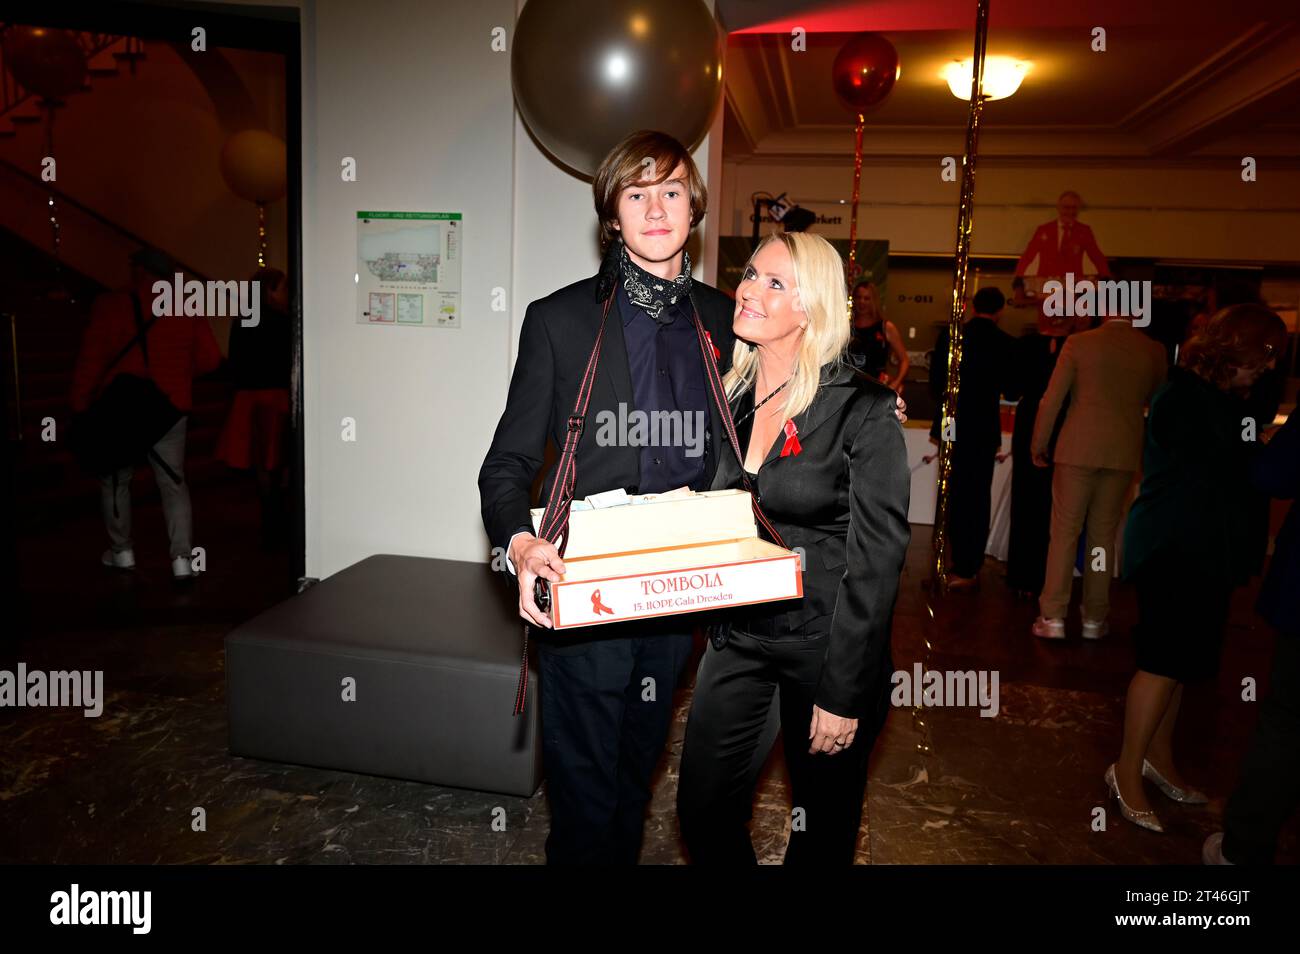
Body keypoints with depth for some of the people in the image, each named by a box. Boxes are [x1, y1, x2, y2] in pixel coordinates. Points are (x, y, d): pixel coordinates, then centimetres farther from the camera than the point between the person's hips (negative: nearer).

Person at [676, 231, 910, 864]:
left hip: (825, 640, -4)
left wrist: (844, 694, -15)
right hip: (737, 633, 5)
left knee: (823, 823, 15)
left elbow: (875, 563, -15)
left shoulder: (863, 410, -15)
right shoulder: (727, 395, 3)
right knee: (702, 811, 11)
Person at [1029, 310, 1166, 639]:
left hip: (1078, 450, -2)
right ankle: (1094, 619, 17)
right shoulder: (1154, 352, 1)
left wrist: (1038, 445, 7)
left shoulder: (1079, 343, -6)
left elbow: (1051, 399, -4)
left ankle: (1053, 617, 3)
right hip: (1124, 454, 2)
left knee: (1064, 531, 3)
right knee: (1104, 535, 10)